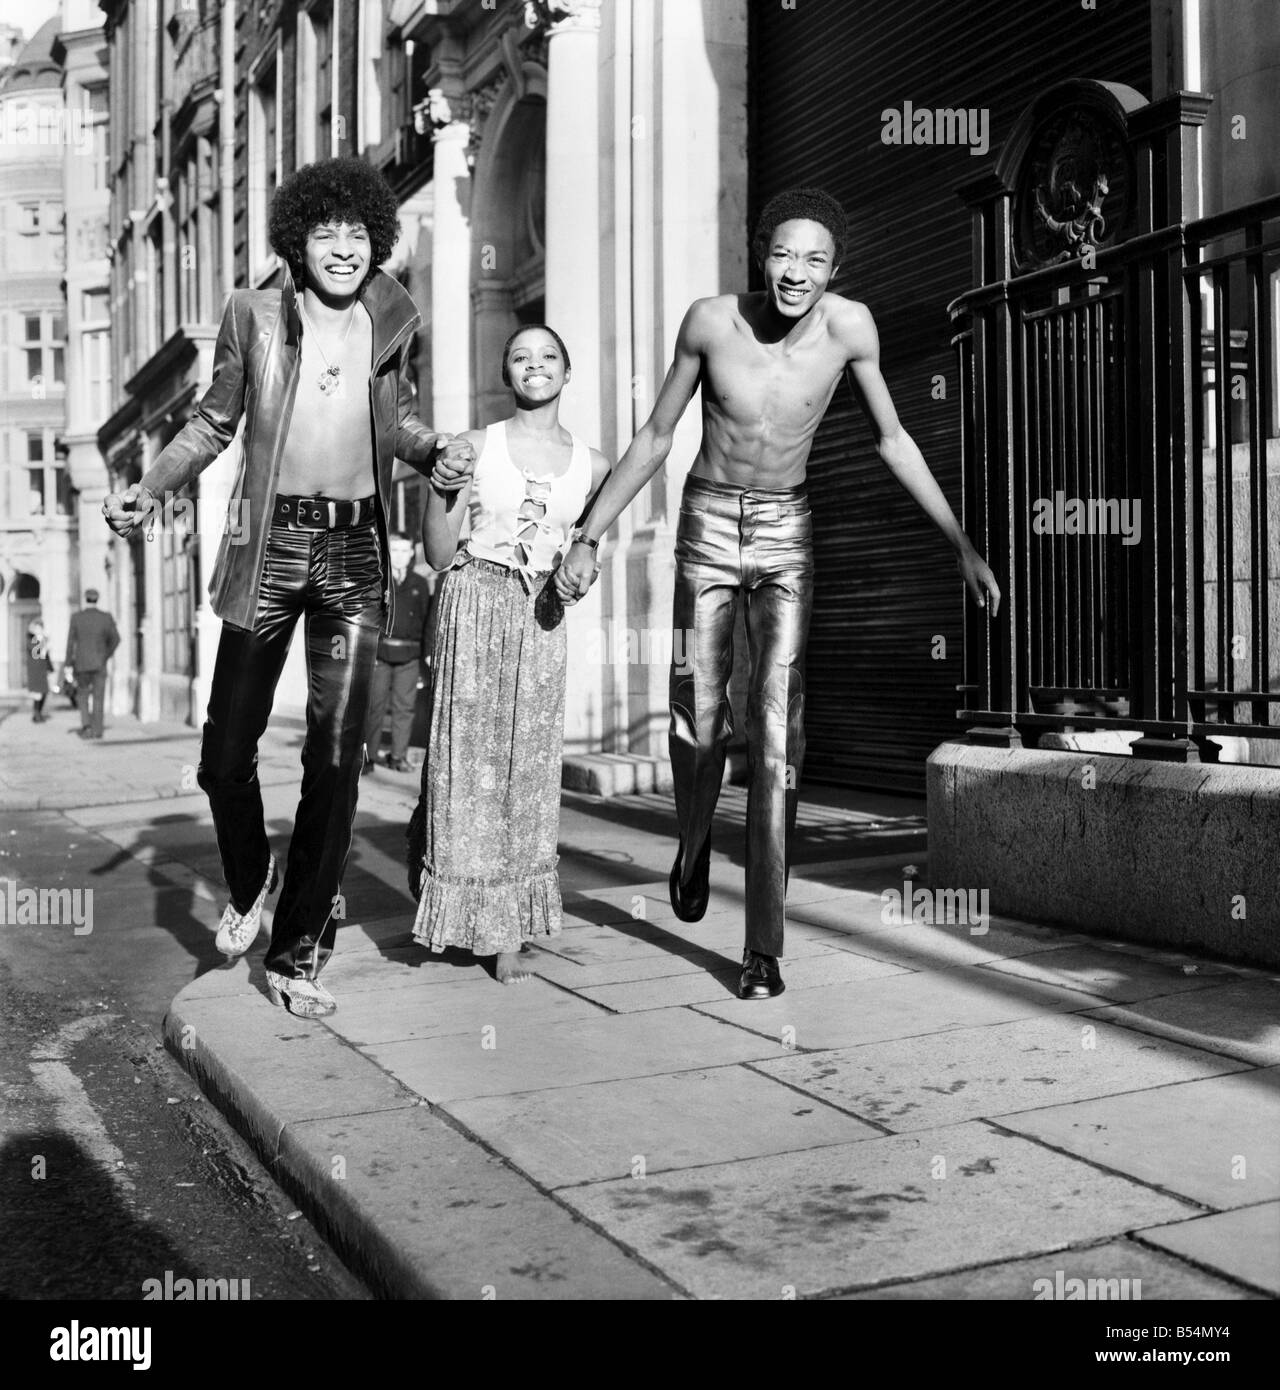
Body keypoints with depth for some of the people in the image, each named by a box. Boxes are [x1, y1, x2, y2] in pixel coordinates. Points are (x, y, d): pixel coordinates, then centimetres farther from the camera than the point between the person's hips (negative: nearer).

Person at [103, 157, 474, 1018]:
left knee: (336, 756, -4)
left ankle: (301, 953, 8)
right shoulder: (254, 315, 3)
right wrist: (150, 490, 0)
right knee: (227, 752, 2)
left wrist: (434, 453, 2)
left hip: (355, 549, 1)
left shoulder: (392, 320, 8)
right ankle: (249, 884, 34)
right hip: (269, 544, 0)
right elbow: (214, 422, 11)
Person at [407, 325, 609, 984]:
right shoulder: (476, 447, 0)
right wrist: (441, 492, -10)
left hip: (541, 617, 2)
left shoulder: (591, 465, 7)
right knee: (468, 757, -3)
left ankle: (509, 933, 9)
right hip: (474, 603, -2)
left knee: (529, 763, 2)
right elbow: (439, 555, 0)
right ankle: (478, 917, 15)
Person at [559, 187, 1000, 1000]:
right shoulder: (711, 322, -13)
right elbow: (655, 438, -1)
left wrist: (962, 544, 1)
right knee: (699, 714, 1)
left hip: (786, 533, 0)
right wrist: (590, 538, -1)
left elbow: (892, 439, 1)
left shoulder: (850, 327, -12)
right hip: (709, 523, 1)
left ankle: (766, 946, -5)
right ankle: (694, 843, 36)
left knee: (777, 729, -10)